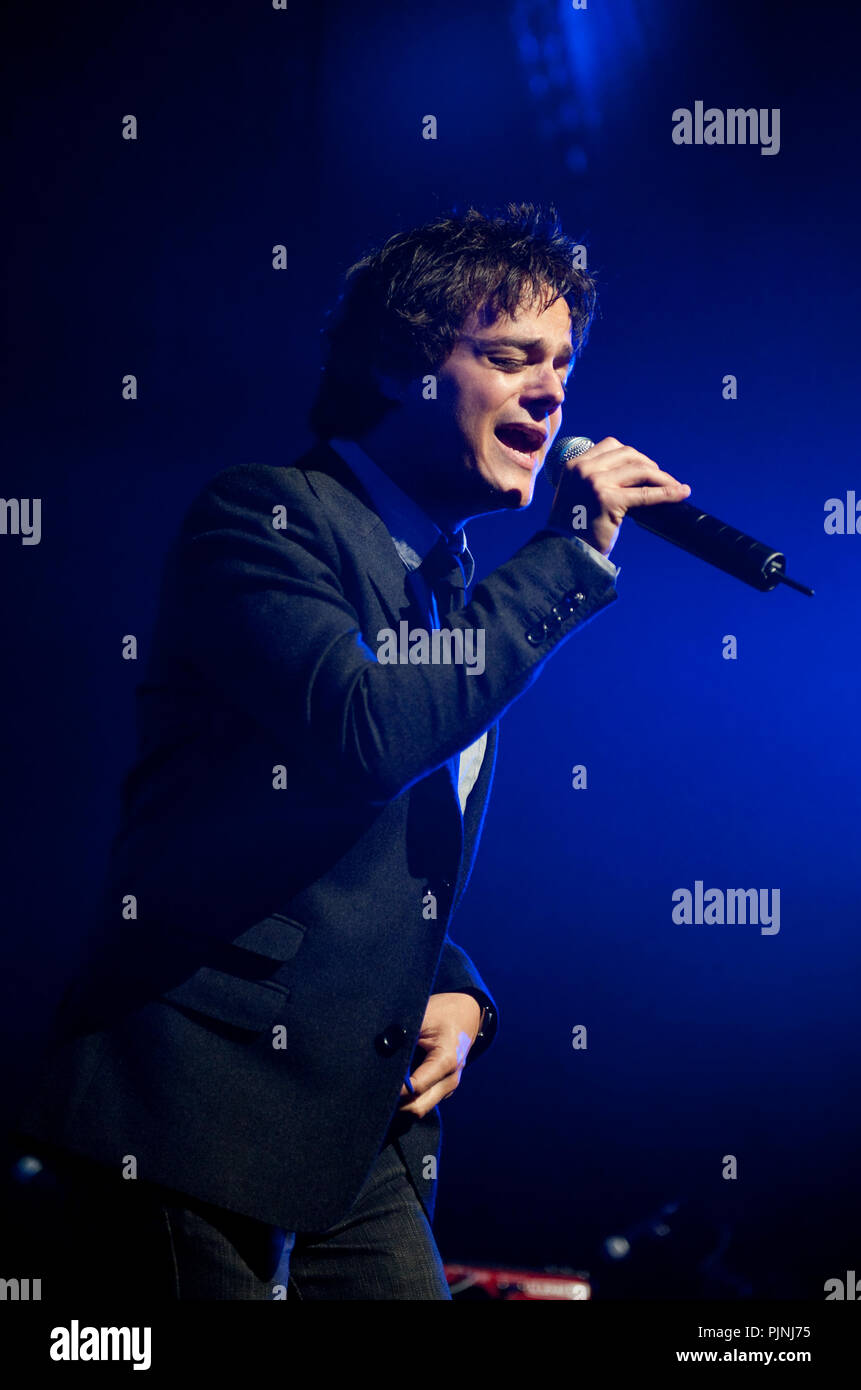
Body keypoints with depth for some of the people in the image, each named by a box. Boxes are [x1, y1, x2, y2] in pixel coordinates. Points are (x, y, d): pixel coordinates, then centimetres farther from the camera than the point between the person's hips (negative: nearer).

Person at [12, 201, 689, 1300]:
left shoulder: (461, 591, 17)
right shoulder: (265, 514, -7)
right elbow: (367, 733, -26)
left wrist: (456, 996, 4)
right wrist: (571, 555, -16)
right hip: (196, 1113, -8)